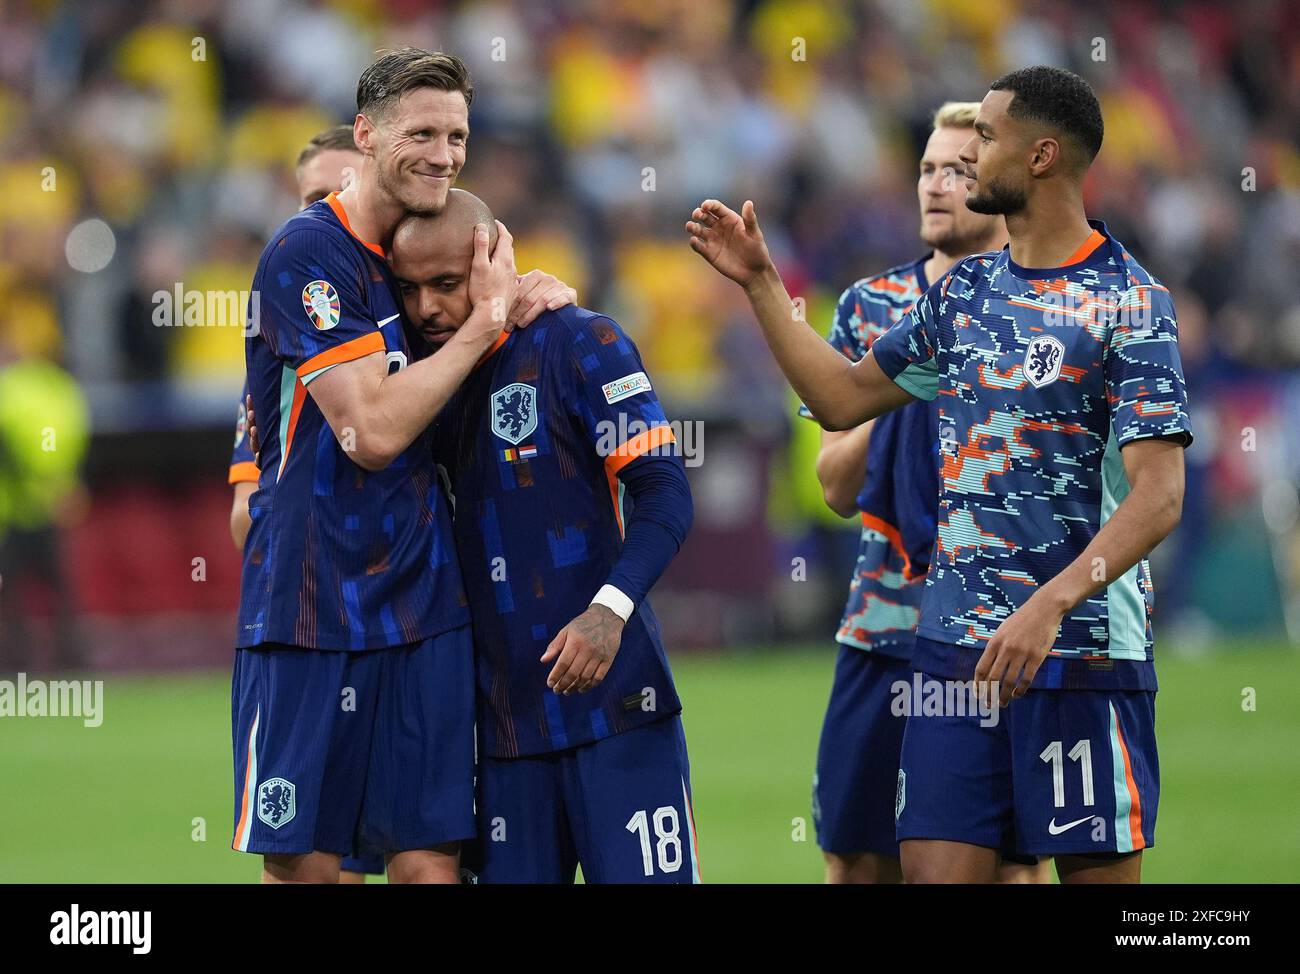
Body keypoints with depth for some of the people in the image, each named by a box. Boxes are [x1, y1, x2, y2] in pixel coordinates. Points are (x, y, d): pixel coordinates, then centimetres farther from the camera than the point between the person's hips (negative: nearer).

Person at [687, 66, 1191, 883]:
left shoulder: (1130, 302, -8)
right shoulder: (965, 291, 14)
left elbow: (1158, 497, -15)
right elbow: (843, 397, 25)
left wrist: (1050, 607, -27)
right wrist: (759, 282, 20)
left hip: (1082, 652, -6)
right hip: (956, 646, 6)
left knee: (1098, 870, -1)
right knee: (935, 869, 0)